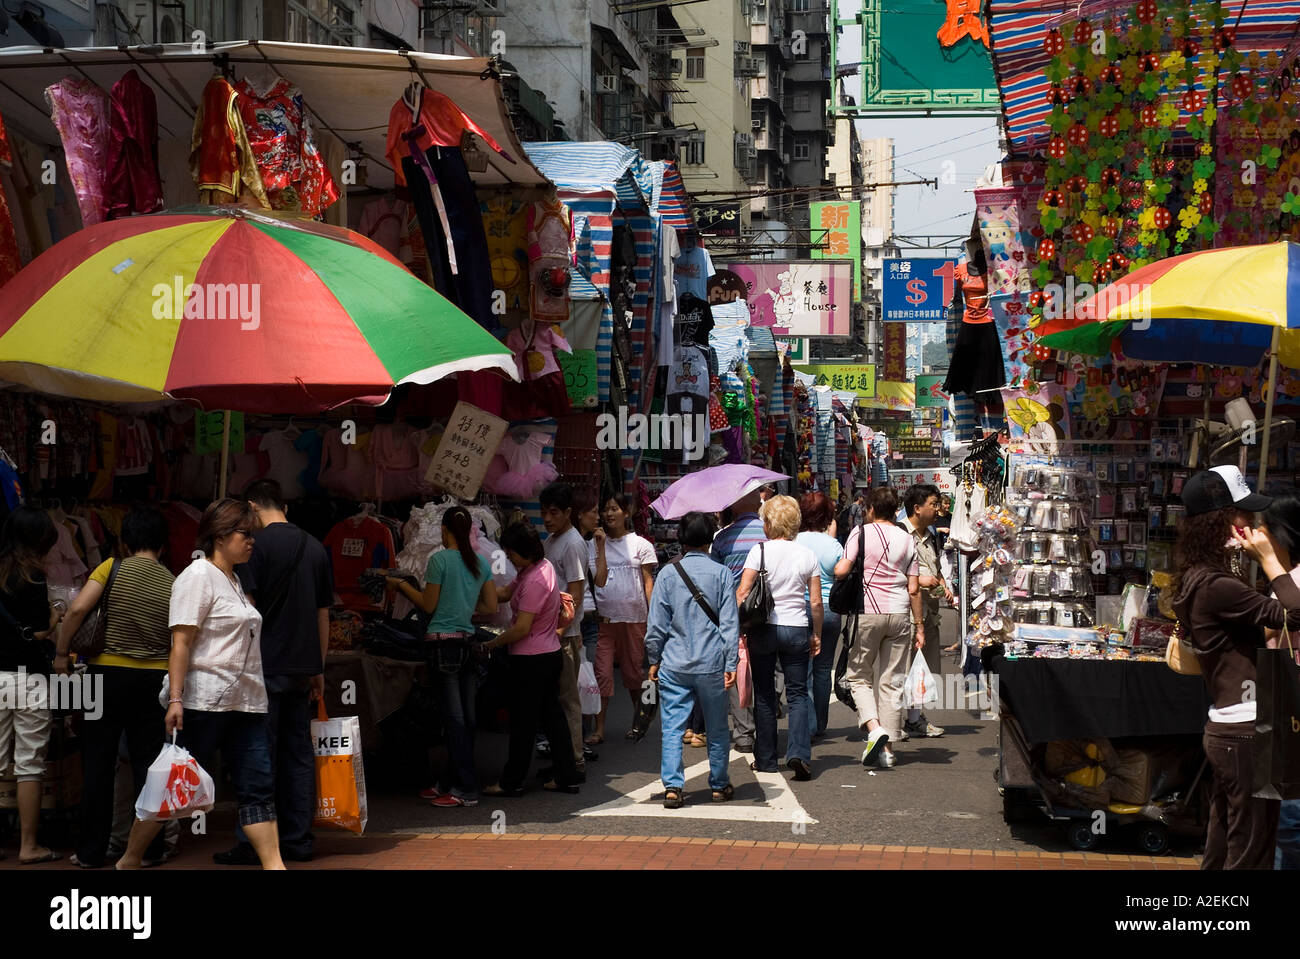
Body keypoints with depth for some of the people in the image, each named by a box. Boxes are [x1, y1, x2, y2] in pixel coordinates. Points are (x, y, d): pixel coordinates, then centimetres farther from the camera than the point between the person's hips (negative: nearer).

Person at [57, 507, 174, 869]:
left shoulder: (113, 568, -6)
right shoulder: (174, 584, -1)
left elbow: (77, 609, -17)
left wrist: (62, 652, -5)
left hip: (108, 675, -1)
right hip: (155, 679, 1)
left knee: (98, 764, 7)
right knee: (147, 764, 9)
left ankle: (91, 851, 11)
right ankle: (150, 848, 12)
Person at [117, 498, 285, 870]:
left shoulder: (234, 581, 18)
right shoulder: (198, 576, -8)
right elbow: (180, 642, -15)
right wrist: (175, 698, -22)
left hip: (246, 702, 8)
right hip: (205, 702, -8)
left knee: (259, 787, 1)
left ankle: (273, 864, 0)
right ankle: (129, 861, 14)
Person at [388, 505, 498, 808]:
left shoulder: (440, 559, -8)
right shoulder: (482, 562, 8)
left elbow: (428, 605, -4)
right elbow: (491, 608, 10)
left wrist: (401, 584, 9)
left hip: (443, 641, -6)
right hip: (469, 641, 6)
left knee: (454, 716, -4)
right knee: (466, 716, 8)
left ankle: (466, 789, -3)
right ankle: (448, 783, 17)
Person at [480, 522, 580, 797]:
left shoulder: (535, 581, -23)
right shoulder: (543, 567, 7)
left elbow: (522, 629, -23)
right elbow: (505, 593, 16)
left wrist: (490, 645, -12)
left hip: (531, 660, -10)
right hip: (551, 654, 10)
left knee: (523, 722, 1)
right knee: (552, 714, 14)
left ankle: (512, 782, 11)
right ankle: (567, 777, 18)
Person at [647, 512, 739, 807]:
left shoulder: (668, 574, 0)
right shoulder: (721, 573, -1)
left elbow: (656, 624, 1)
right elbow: (730, 623, -3)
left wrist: (654, 660, 11)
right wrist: (731, 664, 0)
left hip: (674, 664, 0)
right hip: (712, 664, 0)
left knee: (672, 728, 2)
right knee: (717, 728, 13)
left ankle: (673, 787, -6)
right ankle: (719, 785, 23)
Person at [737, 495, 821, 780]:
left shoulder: (759, 551, -6)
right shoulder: (807, 555, 1)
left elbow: (742, 592, -12)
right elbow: (816, 601, 2)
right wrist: (816, 634, 11)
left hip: (763, 628, -1)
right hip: (797, 629, 1)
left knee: (764, 695, 10)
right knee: (798, 693, 7)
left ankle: (765, 759, 15)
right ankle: (799, 753, -12)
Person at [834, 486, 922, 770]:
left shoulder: (861, 533, -4)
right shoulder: (907, 540, 6)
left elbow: (842, 570, -12)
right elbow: (914, 589, 5)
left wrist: (834, 566, 12)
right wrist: (919, 625, 12)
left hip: (868, 612, -3)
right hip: (899, 615, 3)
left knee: (858, 675, 10)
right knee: (891, 681, 7)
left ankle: (874, 728, -12)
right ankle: (887, 749, 7)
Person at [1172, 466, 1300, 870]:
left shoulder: (1197, 580, 12)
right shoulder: (1216, 586, -18)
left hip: (1223, 729, 10)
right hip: (1245, 732, -10)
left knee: (1220, 851, 16)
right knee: (1251, 856, -3)